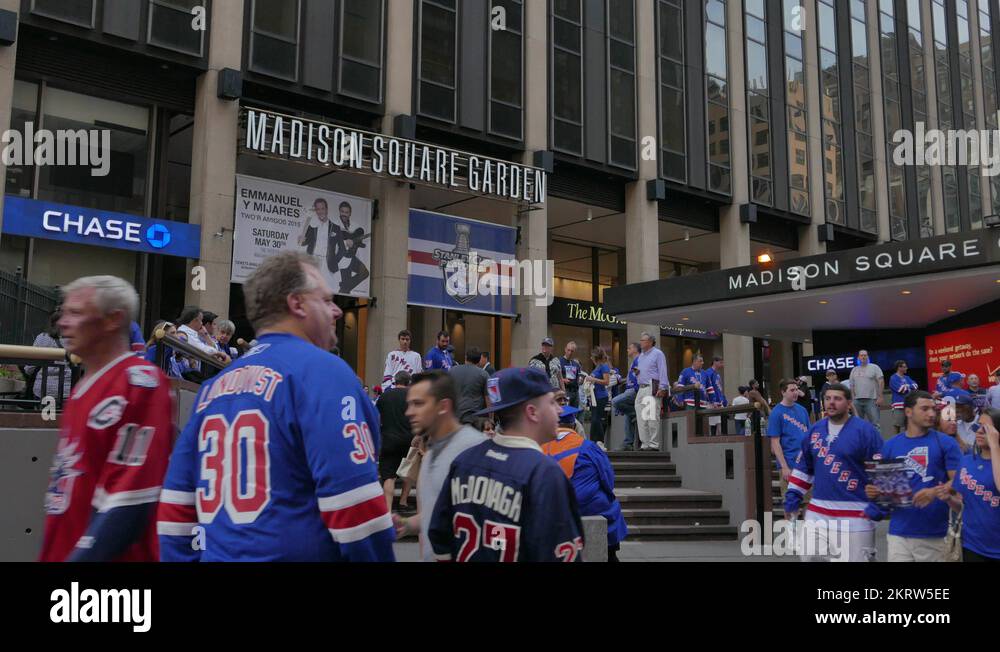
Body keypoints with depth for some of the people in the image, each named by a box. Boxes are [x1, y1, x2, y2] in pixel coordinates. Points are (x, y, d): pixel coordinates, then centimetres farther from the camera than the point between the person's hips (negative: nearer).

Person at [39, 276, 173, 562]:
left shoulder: (138, 383, -16)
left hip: (101, 553, -8)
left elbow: (128, 502, -21)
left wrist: (82, 555, -20)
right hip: (61, 551, 8)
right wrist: (50, 553, 17)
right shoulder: (86, 386, 13)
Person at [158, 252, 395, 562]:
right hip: (296, 552, -6)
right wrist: (378, 556, -9)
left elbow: (176, 507, 9)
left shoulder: (214, 386, 9)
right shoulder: (322, 370, -12)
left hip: (216, 553, 7)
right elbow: (353, 500, -18)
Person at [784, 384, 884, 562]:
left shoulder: (865, 430, -8)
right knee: (811, 557, 13)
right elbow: (803, 468, 20)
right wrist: (792, 499, 14)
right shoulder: (815, 430, 11)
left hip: (853, 515, -6)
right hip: (816, 513, 6)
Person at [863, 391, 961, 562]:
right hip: (899, 531, 2)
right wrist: (873, 491, -7)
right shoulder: (890, 445, 9)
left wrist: (934, 492, -20)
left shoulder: (946, 443, 2)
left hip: (936, 533, -2)